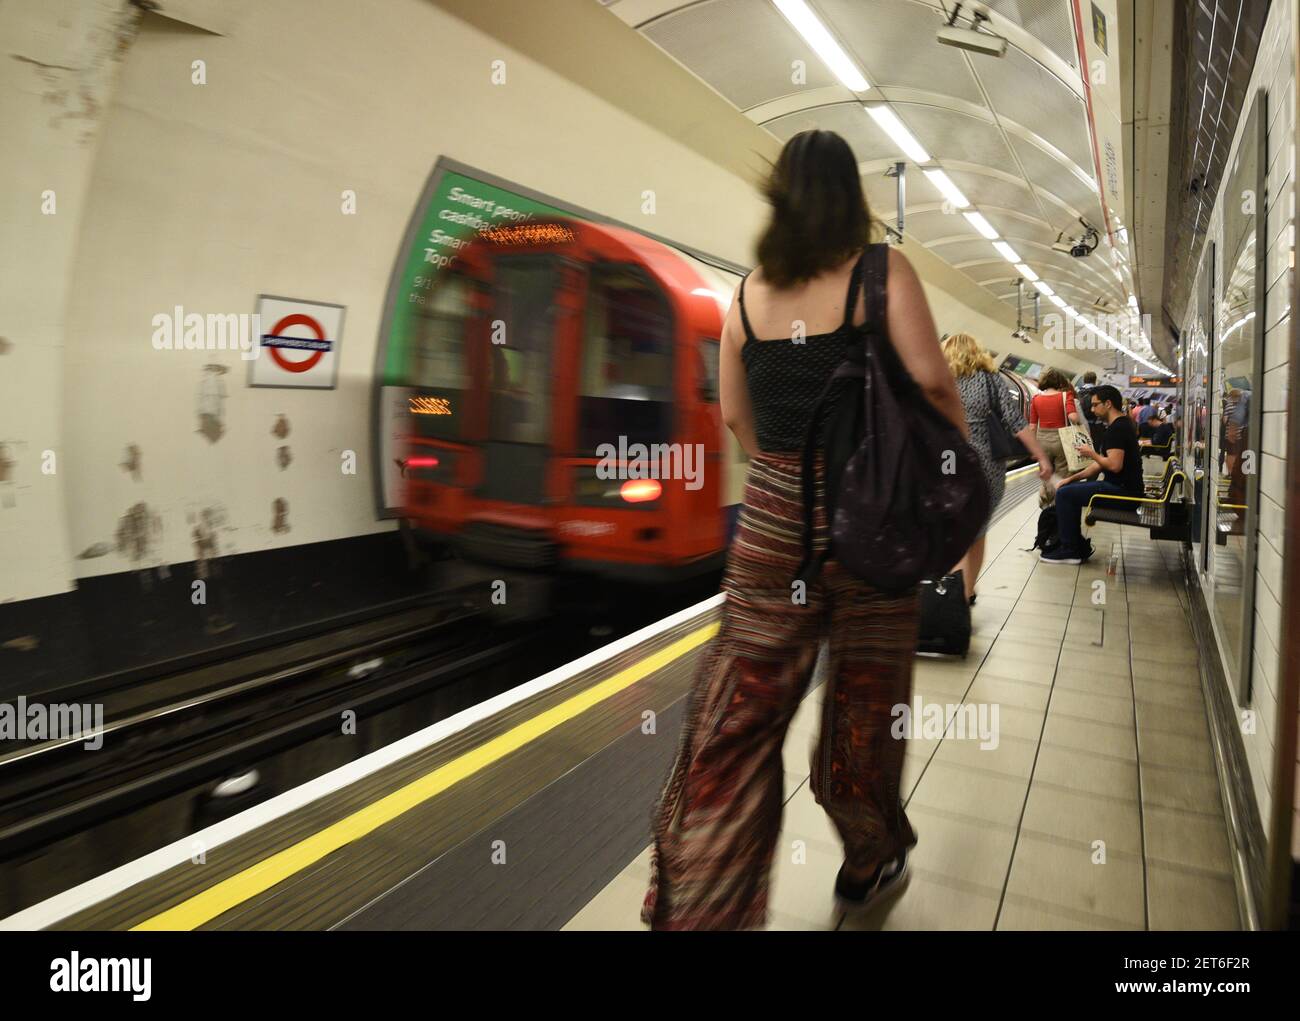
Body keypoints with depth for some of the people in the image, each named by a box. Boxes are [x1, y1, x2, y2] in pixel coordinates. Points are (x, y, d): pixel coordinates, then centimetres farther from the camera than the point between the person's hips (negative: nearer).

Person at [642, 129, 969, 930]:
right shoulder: (882, 272, -4)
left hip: (772, 514, 3)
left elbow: (735, 416, 10)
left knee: (739, 714, 6)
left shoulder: (750, 291, 6)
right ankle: (871, 863, 37)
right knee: (864, 701, 15)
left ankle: (695, 906, 14)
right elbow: (931, 378, -12)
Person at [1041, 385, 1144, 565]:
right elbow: (1101, 464, 20)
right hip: (1119, 486, 11)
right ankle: (1078, 547, 15)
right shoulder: (1120, 425, 18)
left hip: (1123, 490, -11)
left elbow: (1114, 465, -28)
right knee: (1068, 489, 15)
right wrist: (1072, 478, 14)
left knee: (1064, 494, -12)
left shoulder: (1118, 428, -17)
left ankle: (1070, 551, -3)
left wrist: (1092, 454, -10)